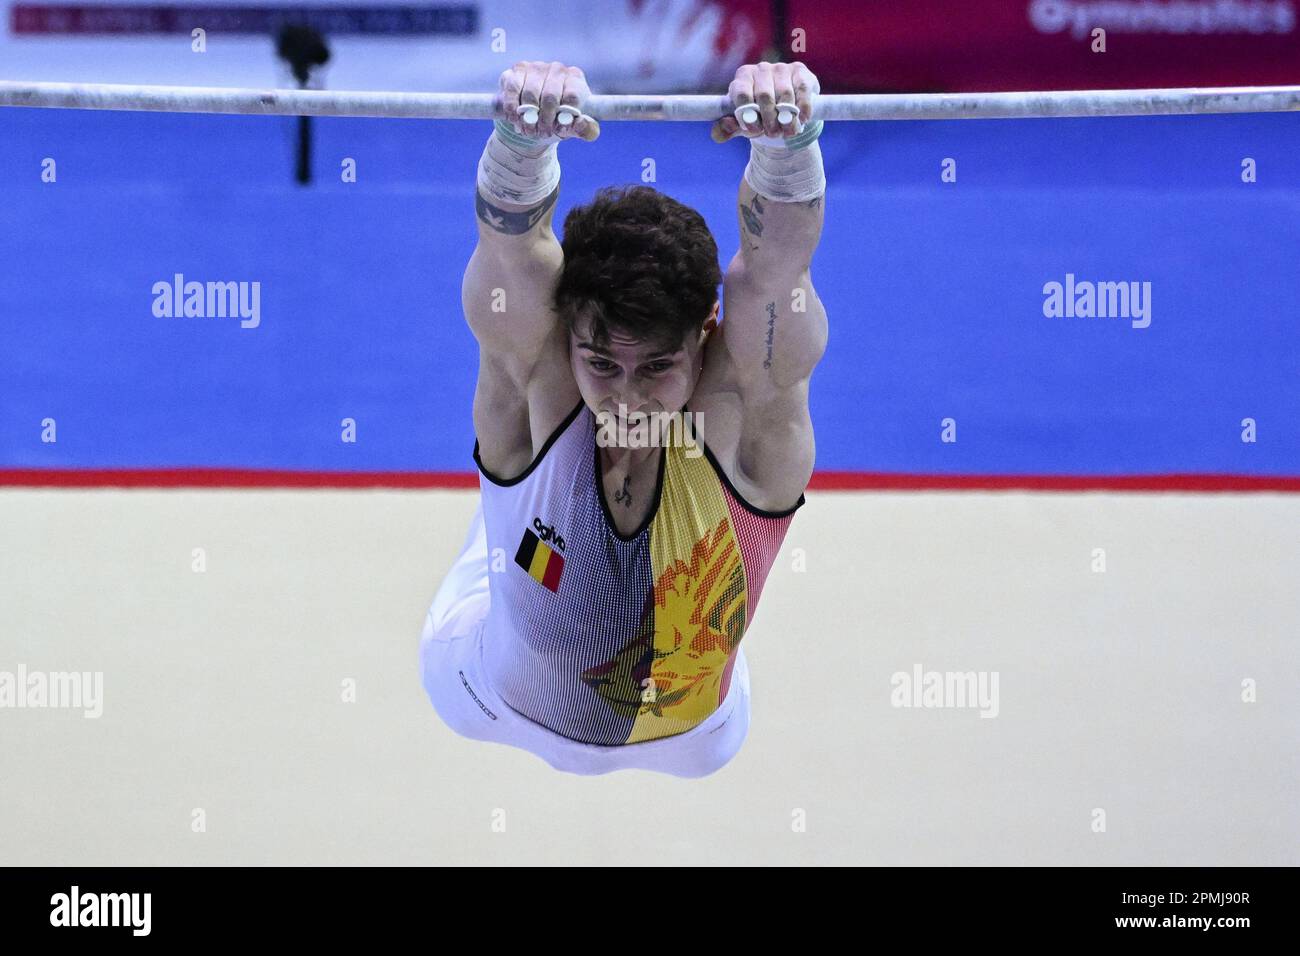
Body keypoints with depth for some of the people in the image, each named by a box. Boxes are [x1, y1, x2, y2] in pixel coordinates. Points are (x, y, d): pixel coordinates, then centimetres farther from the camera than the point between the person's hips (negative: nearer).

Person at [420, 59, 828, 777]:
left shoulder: (739, 411, -40)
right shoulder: (537, 389, -39)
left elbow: (777, 262, -55)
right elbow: (512, 246, -55)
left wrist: (787, 144, -78)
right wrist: (524, 136, -79)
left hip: (687, 739, 0)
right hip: (494, 704, 0)